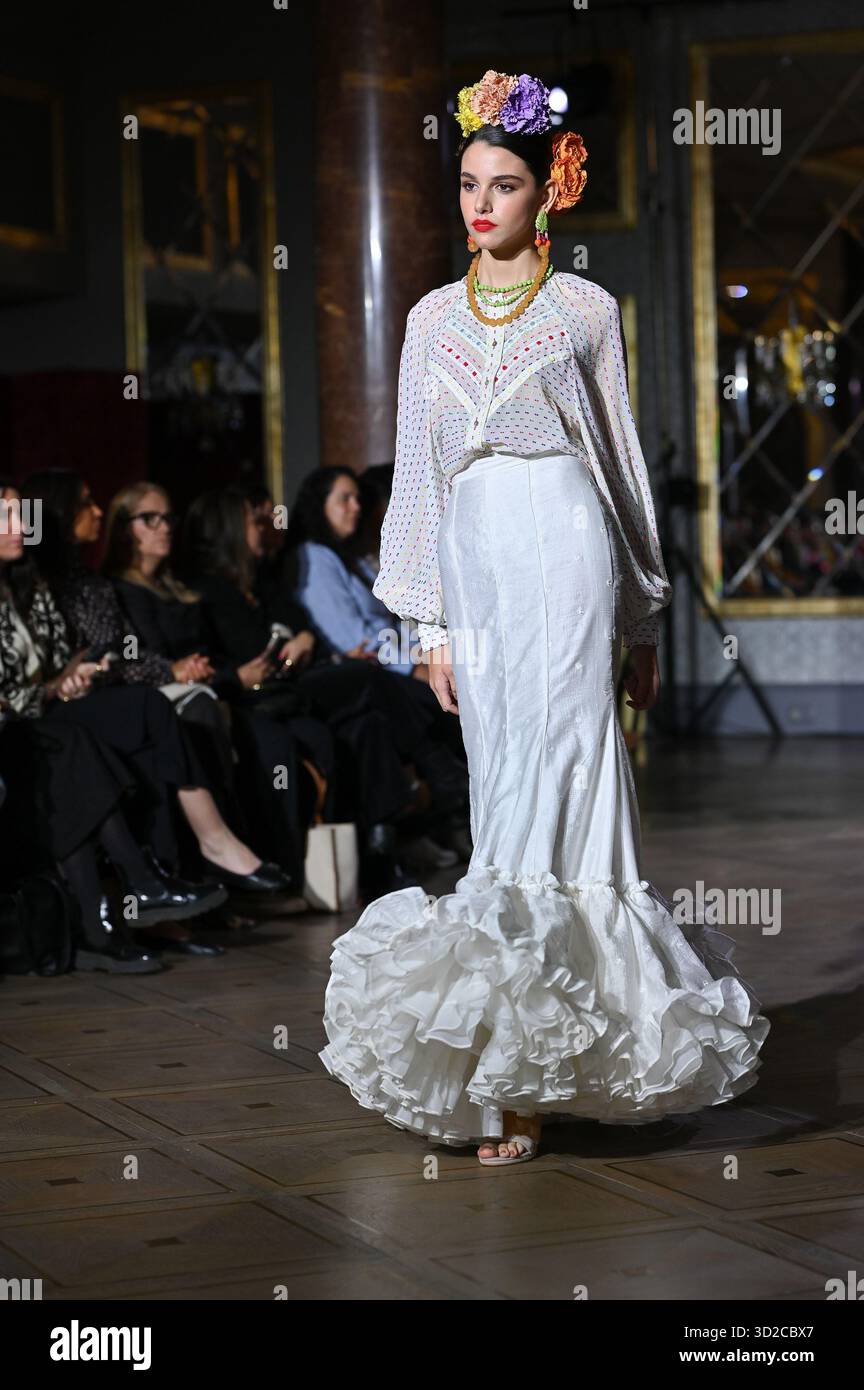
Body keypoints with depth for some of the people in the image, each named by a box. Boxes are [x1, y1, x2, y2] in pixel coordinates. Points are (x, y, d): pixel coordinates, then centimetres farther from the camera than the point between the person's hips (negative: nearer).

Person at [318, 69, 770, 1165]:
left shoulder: (586, 309, 5)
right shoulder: (433, 318, 13)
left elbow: (622, 458, 8)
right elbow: (418, 469, 14)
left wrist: (643, 621, 8)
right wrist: (432, 623, 8)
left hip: (565, 550, -4)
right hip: (474, 563, 4)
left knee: (551, 771, -12)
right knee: (505, 787, 3)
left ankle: (516, 1074, -14)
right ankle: (530, 1052, 10)